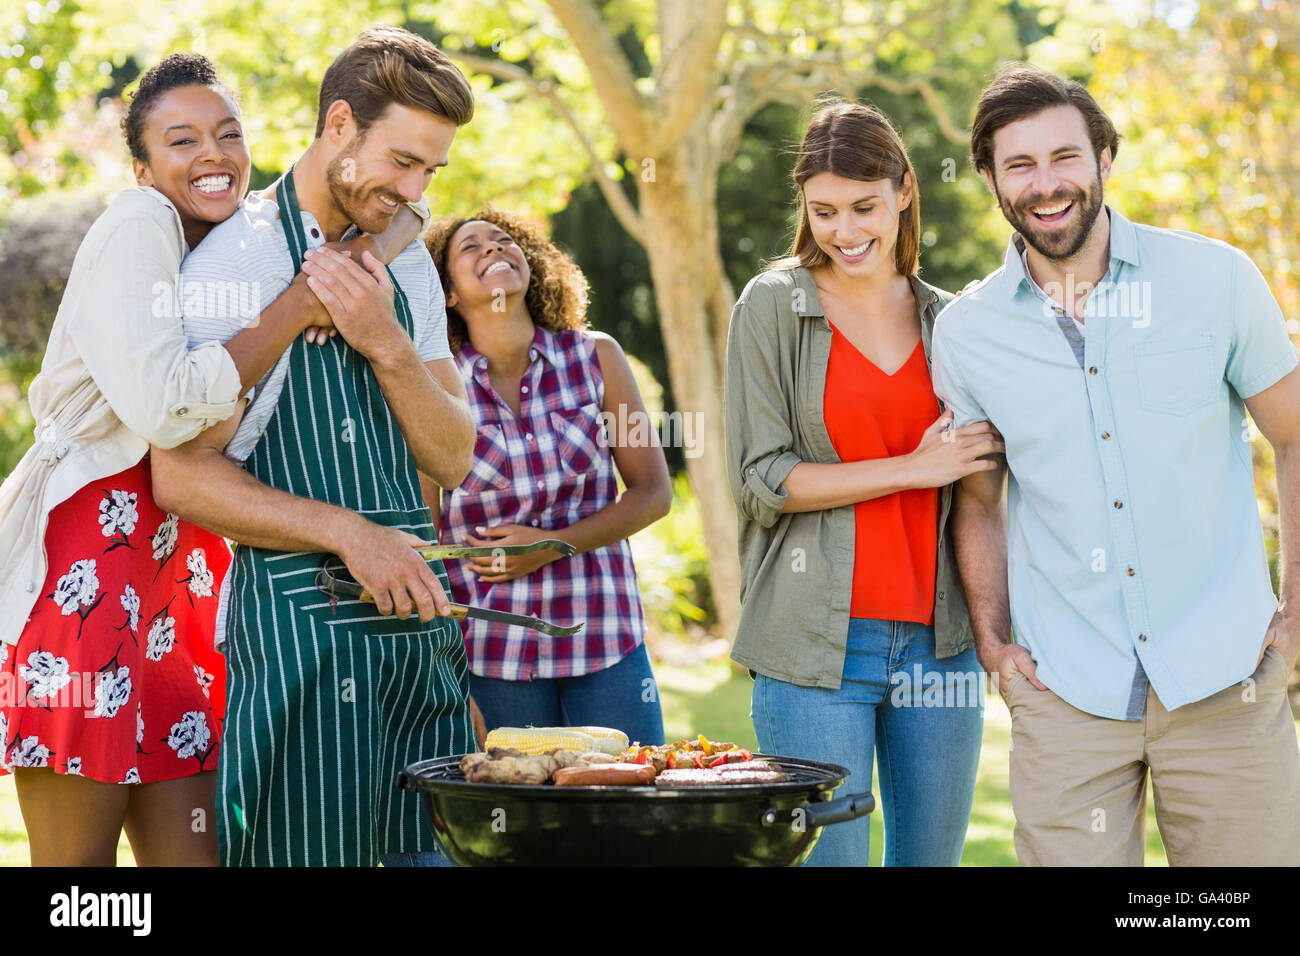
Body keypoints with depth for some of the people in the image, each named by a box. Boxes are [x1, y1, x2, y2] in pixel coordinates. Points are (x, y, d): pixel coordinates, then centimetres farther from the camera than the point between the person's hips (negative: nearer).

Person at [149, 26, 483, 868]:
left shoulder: (407, 265, 13)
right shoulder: (236, 261, -7)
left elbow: (453, 460, 7)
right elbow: (183, 475, -11)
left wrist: (388, 347, -10)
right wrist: (348, 531, -20)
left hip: (416, 608, 7)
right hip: (296, 616, -6)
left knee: (434, 846, 9)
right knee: (317, 851, -3)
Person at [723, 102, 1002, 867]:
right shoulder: (774, 307, 1)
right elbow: (759, 481, -6)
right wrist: (913, 468, -11)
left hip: (938, 640, 4)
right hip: (818, 645, -4)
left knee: (933, 852, 9)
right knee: (829, 854, -3)